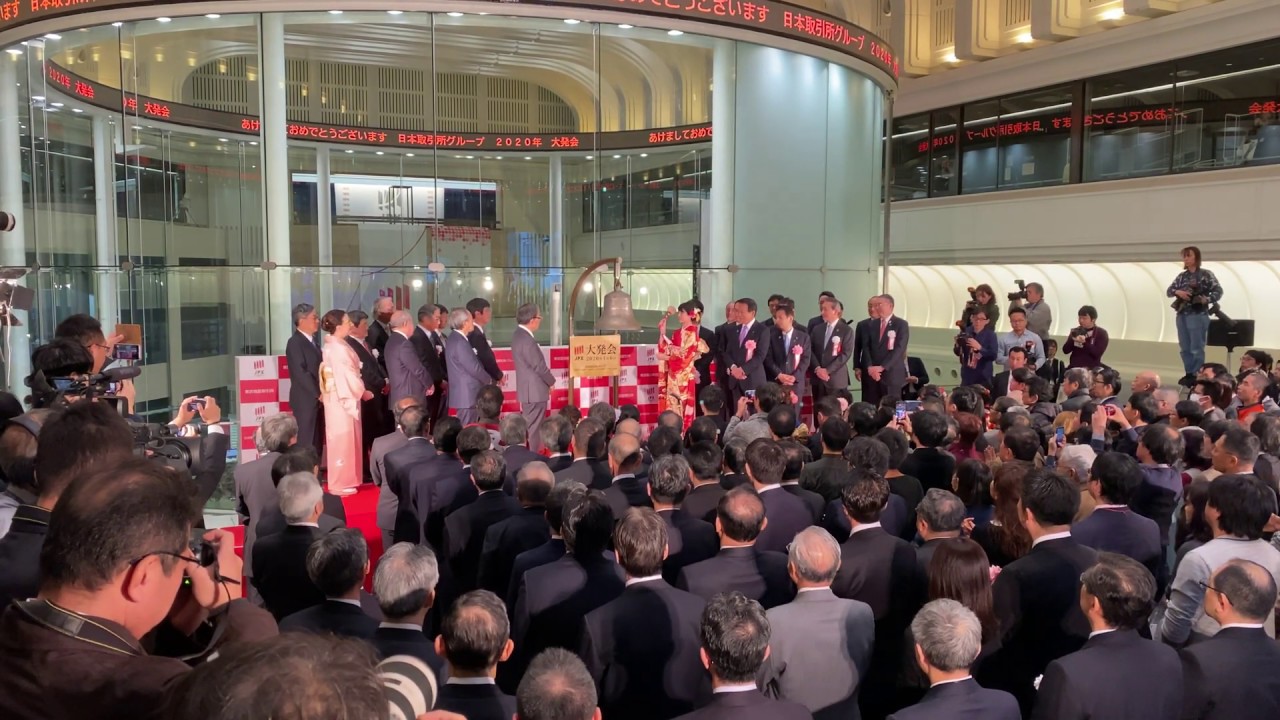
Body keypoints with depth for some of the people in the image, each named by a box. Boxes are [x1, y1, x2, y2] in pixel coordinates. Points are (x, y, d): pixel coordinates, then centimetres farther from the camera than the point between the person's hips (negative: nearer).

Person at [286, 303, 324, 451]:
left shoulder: (312, 341, 17)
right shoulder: (295, 342, -10)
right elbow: (300, 373, -17)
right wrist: (318, 394, -15)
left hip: (317, 400, 8)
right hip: (305, 400, -8)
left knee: (316, 443, 9)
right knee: (305, 444, -6)